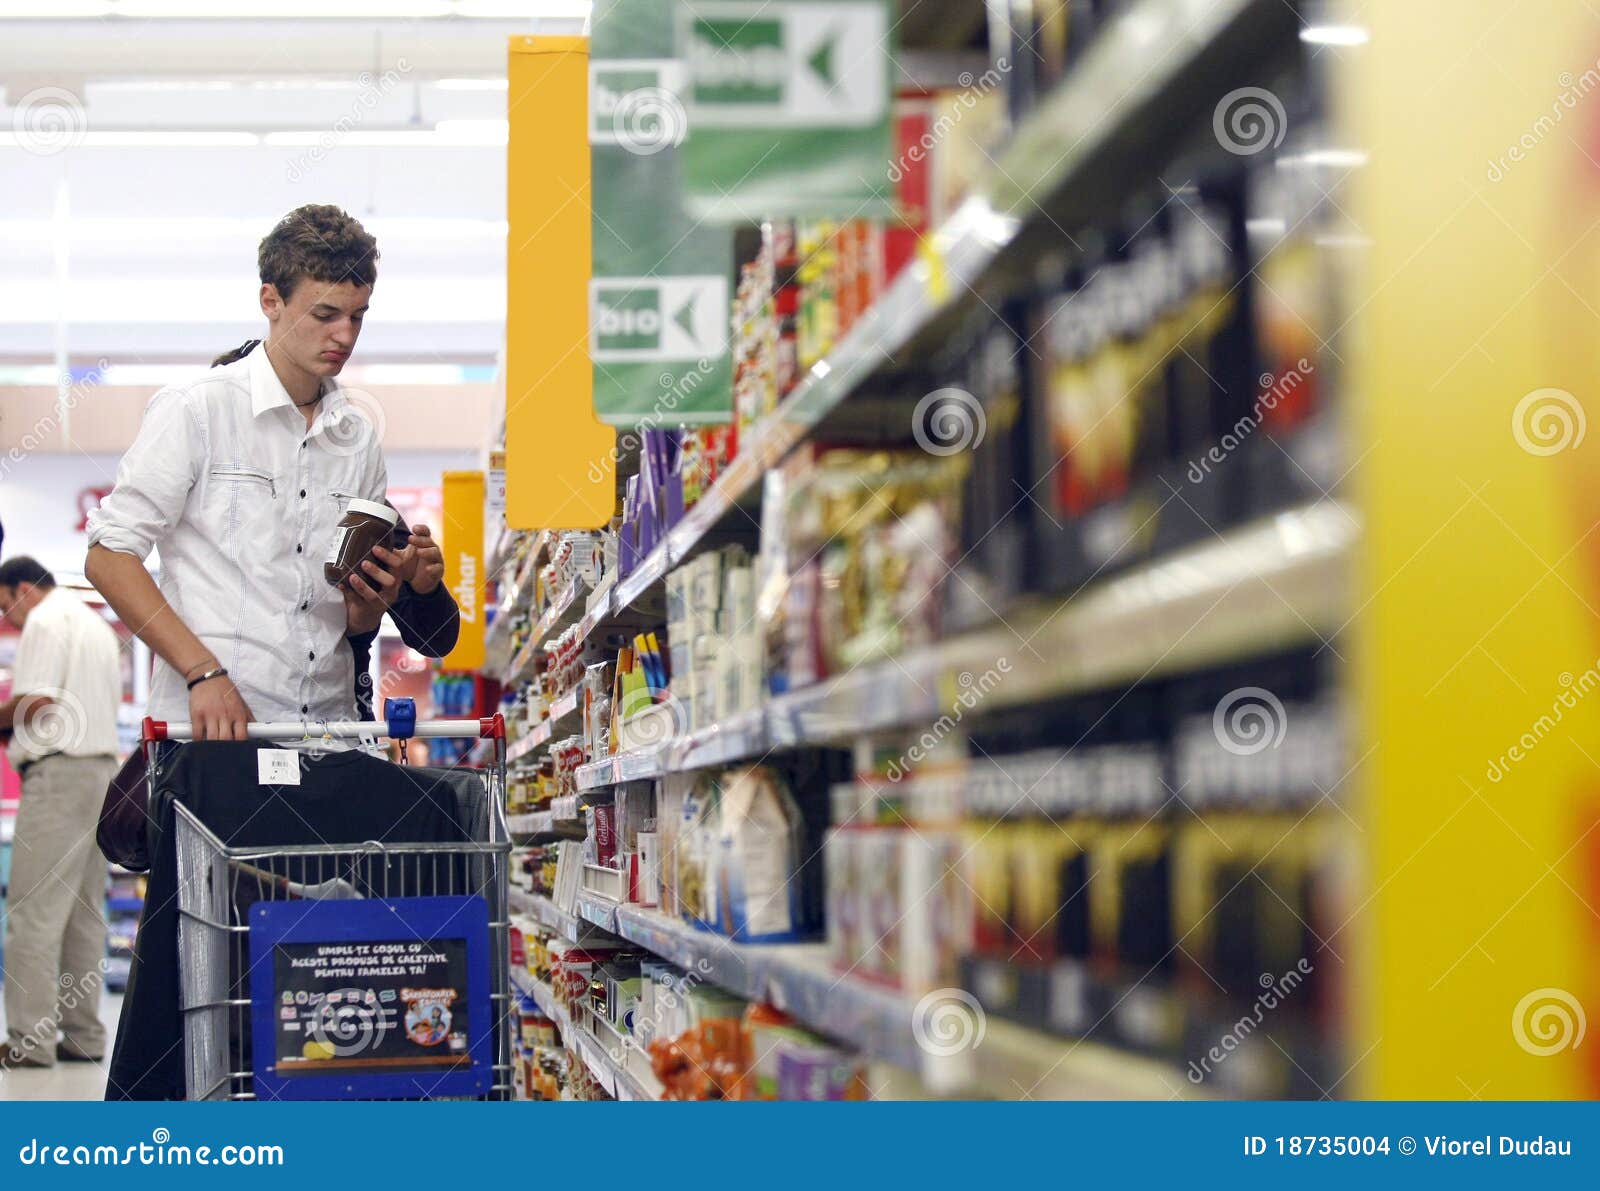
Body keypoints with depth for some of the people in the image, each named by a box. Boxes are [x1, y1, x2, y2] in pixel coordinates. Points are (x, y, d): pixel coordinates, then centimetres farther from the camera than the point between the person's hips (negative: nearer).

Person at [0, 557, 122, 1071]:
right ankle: (83, 1036, 10)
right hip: (103, 765, 9)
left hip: (59, 771, -9)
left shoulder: (46, 620, -5)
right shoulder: (97, 625, 23)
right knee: (84, 910, 10)